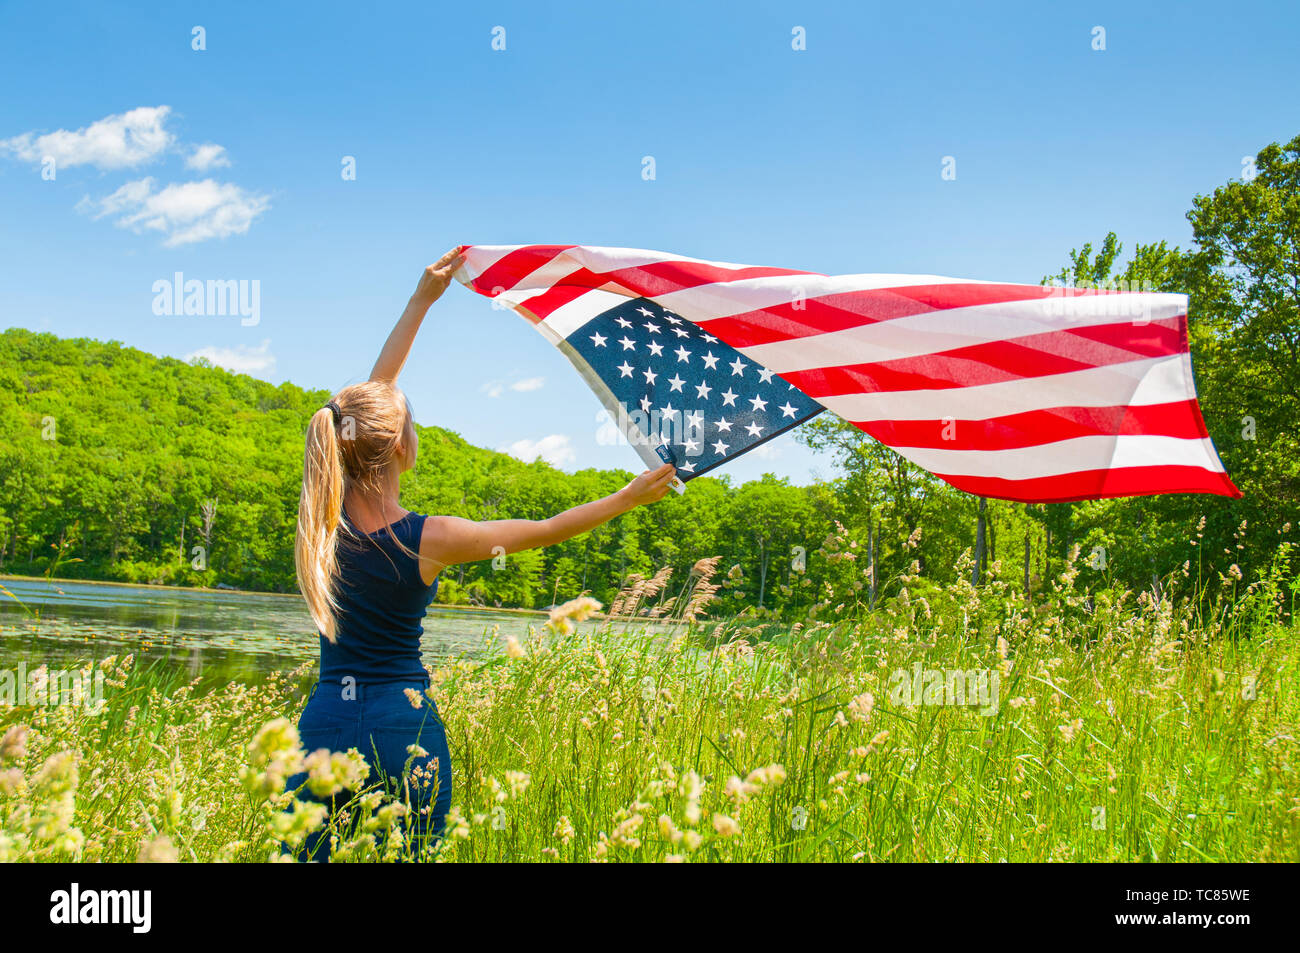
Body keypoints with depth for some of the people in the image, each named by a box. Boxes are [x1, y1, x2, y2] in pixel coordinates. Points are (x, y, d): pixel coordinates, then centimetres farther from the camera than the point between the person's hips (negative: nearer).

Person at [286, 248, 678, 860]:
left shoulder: (327, 514, -2)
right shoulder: (427, 540, -13)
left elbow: (372, 393, 9)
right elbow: (544, 531, -1)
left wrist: (422, 299, 17)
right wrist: (631, 496, 10)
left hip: (326, 722, 3)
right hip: (404, 729, -3)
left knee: (313, 854, 8)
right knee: (410, 853, 8)